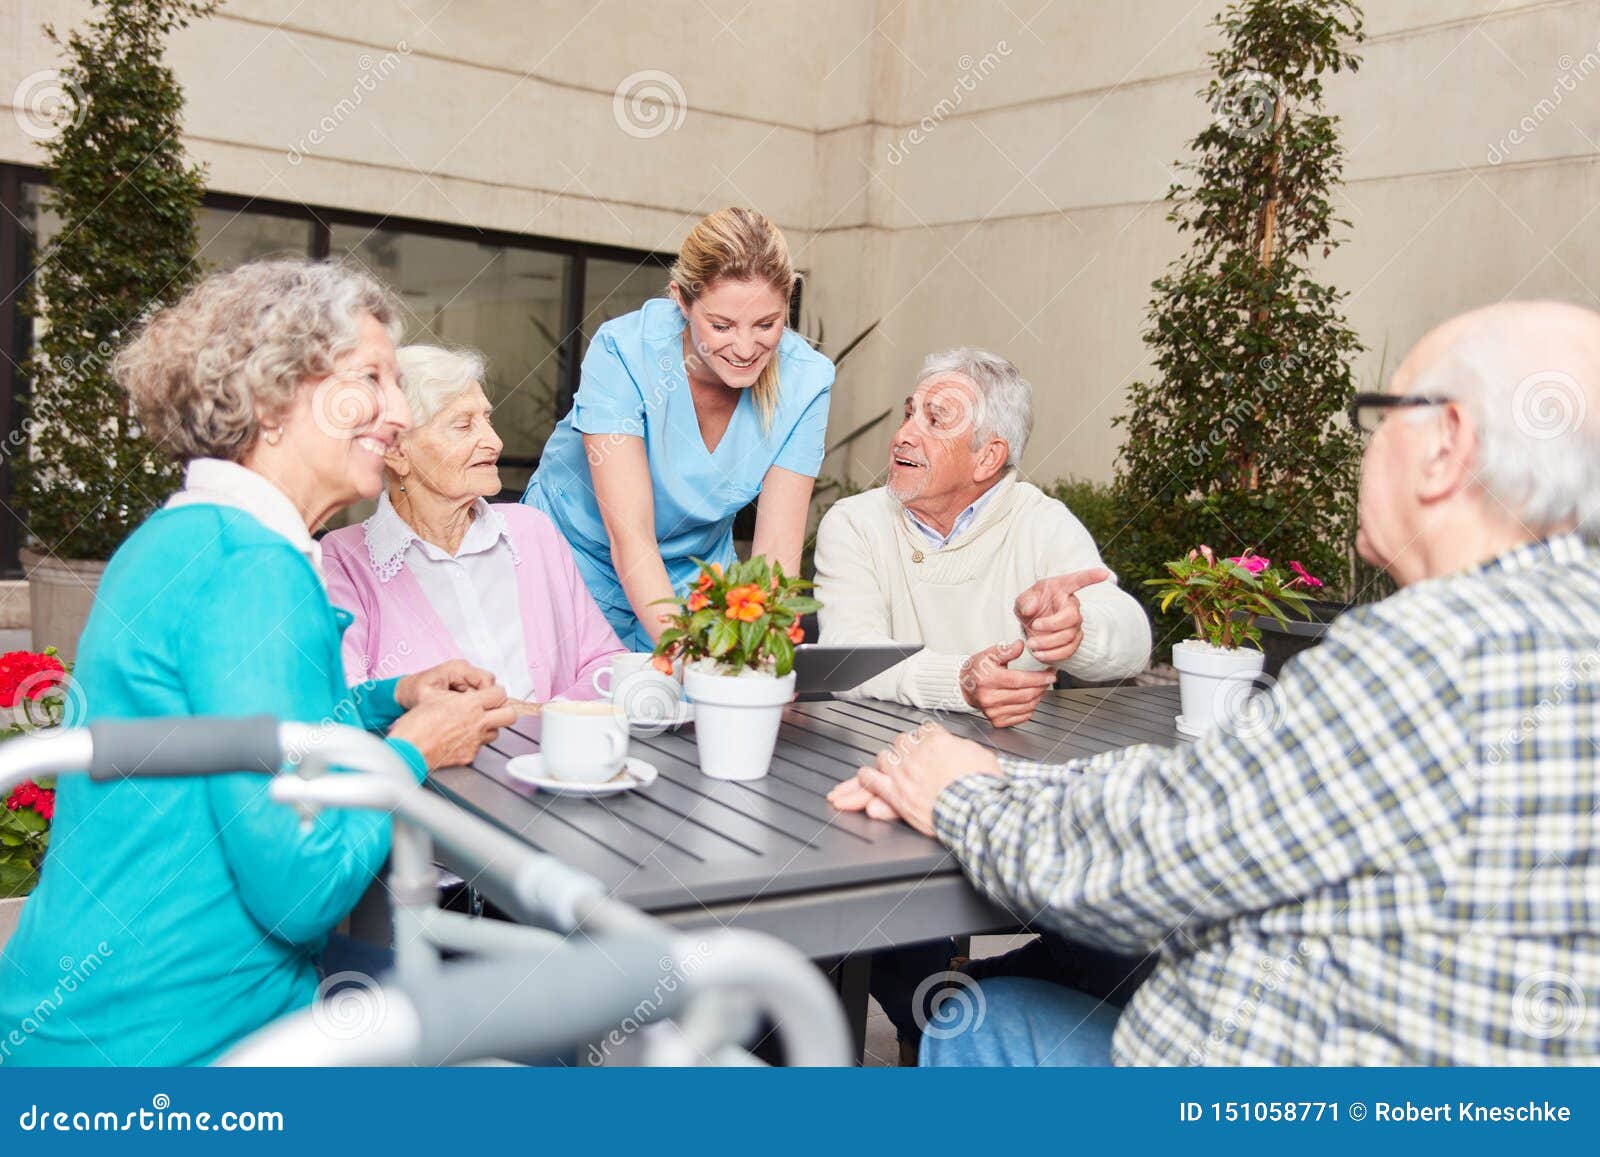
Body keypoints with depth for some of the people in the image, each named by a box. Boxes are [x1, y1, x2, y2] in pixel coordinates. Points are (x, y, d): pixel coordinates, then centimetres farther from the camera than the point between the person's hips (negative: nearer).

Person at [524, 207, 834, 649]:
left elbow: (777, 550, -17)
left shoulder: (804, 380, -15)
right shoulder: (623, 352, -24)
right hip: (581, 563, -2)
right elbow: (629, 535, -29)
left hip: (694, 576, 2)